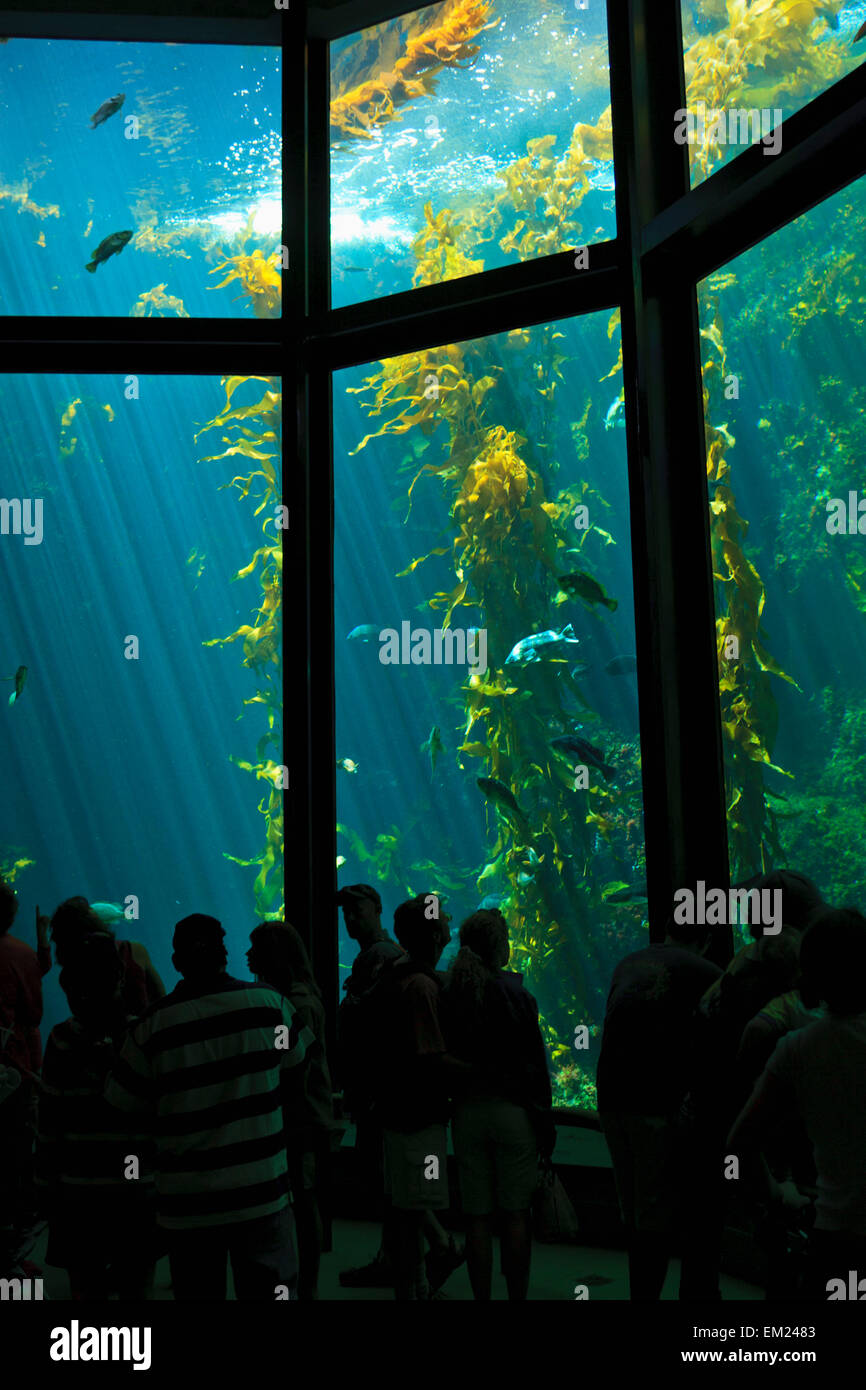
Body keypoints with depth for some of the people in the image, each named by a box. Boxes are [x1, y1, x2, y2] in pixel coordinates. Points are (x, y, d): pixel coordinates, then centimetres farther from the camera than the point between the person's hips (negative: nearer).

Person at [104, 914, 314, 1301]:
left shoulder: (153, 1025, -8)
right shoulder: (268, 1003, -6)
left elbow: (125, 1106, 1)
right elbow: (297, 1069, 9)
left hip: (188, 1201, 0)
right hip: (262, 1190, 0)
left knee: (197, 1291, 12)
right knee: (270, 1289, 10)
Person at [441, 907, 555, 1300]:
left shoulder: (449, 994, 1)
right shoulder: (515, 994, -9)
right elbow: (534, 1064, -7)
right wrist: (545, 1124, -1)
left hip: (467, 1112, 3)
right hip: (512, 1110, -3)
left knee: (478, 1218, 8)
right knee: (516, 1215, 7)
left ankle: (482, 1297, 14)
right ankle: (517, 1295, 12)